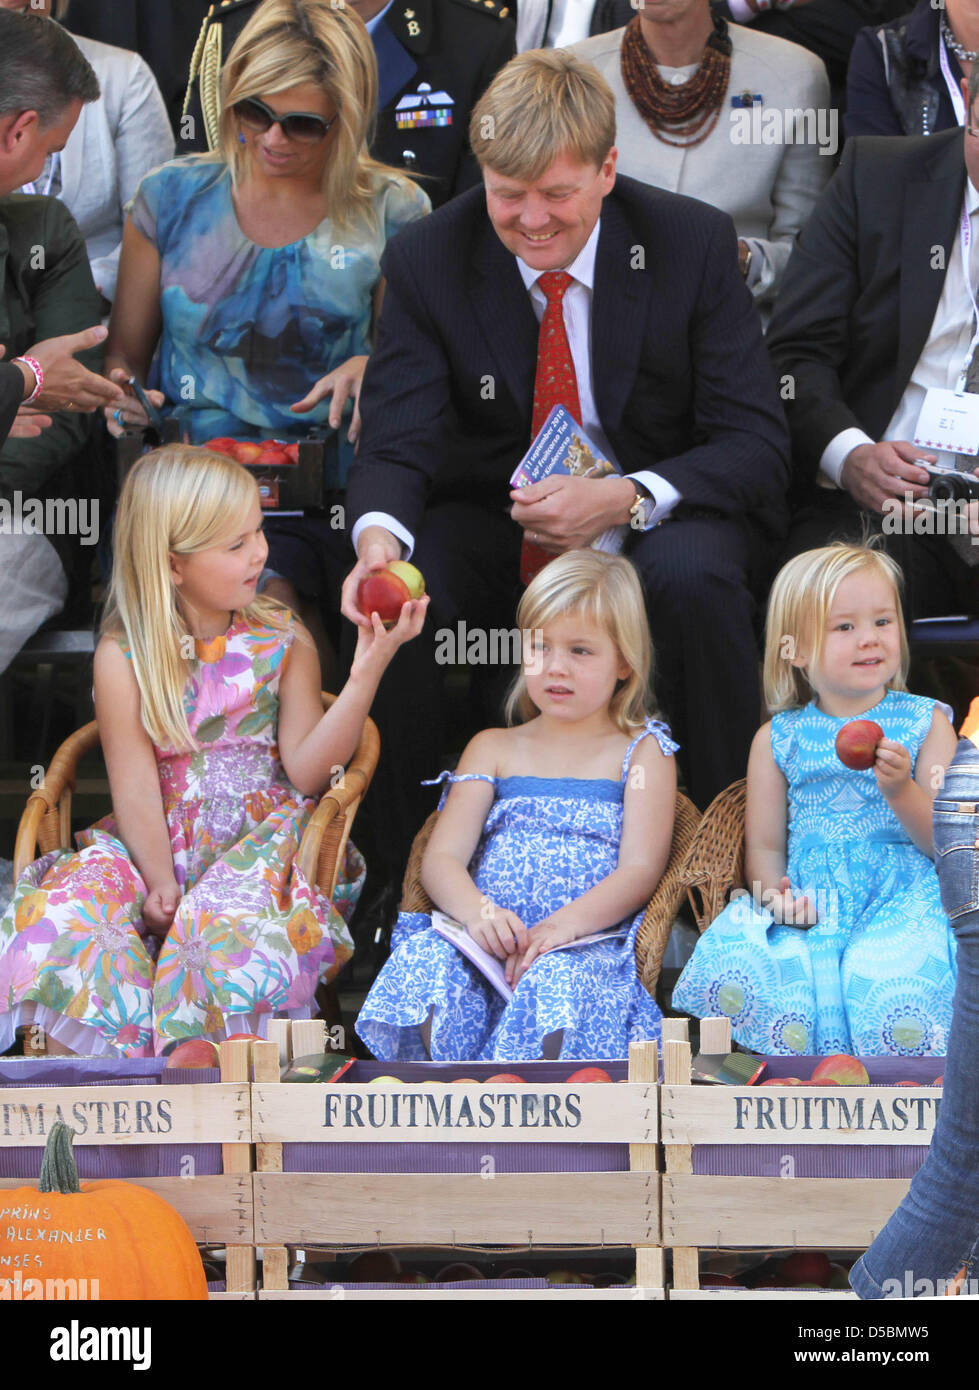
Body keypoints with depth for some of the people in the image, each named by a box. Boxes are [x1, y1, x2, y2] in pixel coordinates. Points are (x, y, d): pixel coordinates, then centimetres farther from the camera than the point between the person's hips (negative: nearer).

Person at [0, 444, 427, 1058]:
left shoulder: (283, 640, 4)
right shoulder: (124, 656, 0)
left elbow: (306, 770, -5)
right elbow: (135, 786, -6)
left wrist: (367, 673, -15)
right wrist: (160, 885, -20)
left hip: (263, 835, -1)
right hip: (162, 842, 1)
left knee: (223, 915, -34)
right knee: (65, 911, -26)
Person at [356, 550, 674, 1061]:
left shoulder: (641, 751, 14)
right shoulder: (494, 749, 23)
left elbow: (640, 869, 0)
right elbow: (441, 857, 10)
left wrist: (565, 924, -20)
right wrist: (478, 911, -16)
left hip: (585, 943, -3)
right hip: (488, 937, 3)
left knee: (557, 979, -39)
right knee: (426, 960, -32)